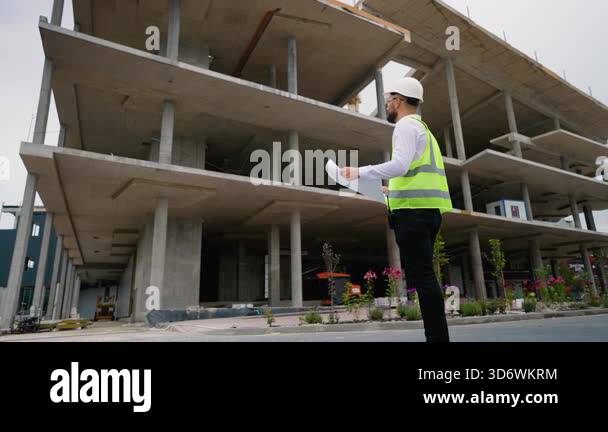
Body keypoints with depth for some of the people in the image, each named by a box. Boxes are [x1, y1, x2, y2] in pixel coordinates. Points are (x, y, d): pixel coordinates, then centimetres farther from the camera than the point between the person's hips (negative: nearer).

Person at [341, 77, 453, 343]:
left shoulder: (406, 125, -2)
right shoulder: (423, 127, 29)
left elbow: (400, 165, -19)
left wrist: (360, 172, -15)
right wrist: (396, 188, 32)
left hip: (413, 210, -10)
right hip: (429, 209, 10)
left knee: (421, 276, -10)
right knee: (424, 275, 10)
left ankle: (437, 336, -7)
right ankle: (437, 334, 14)